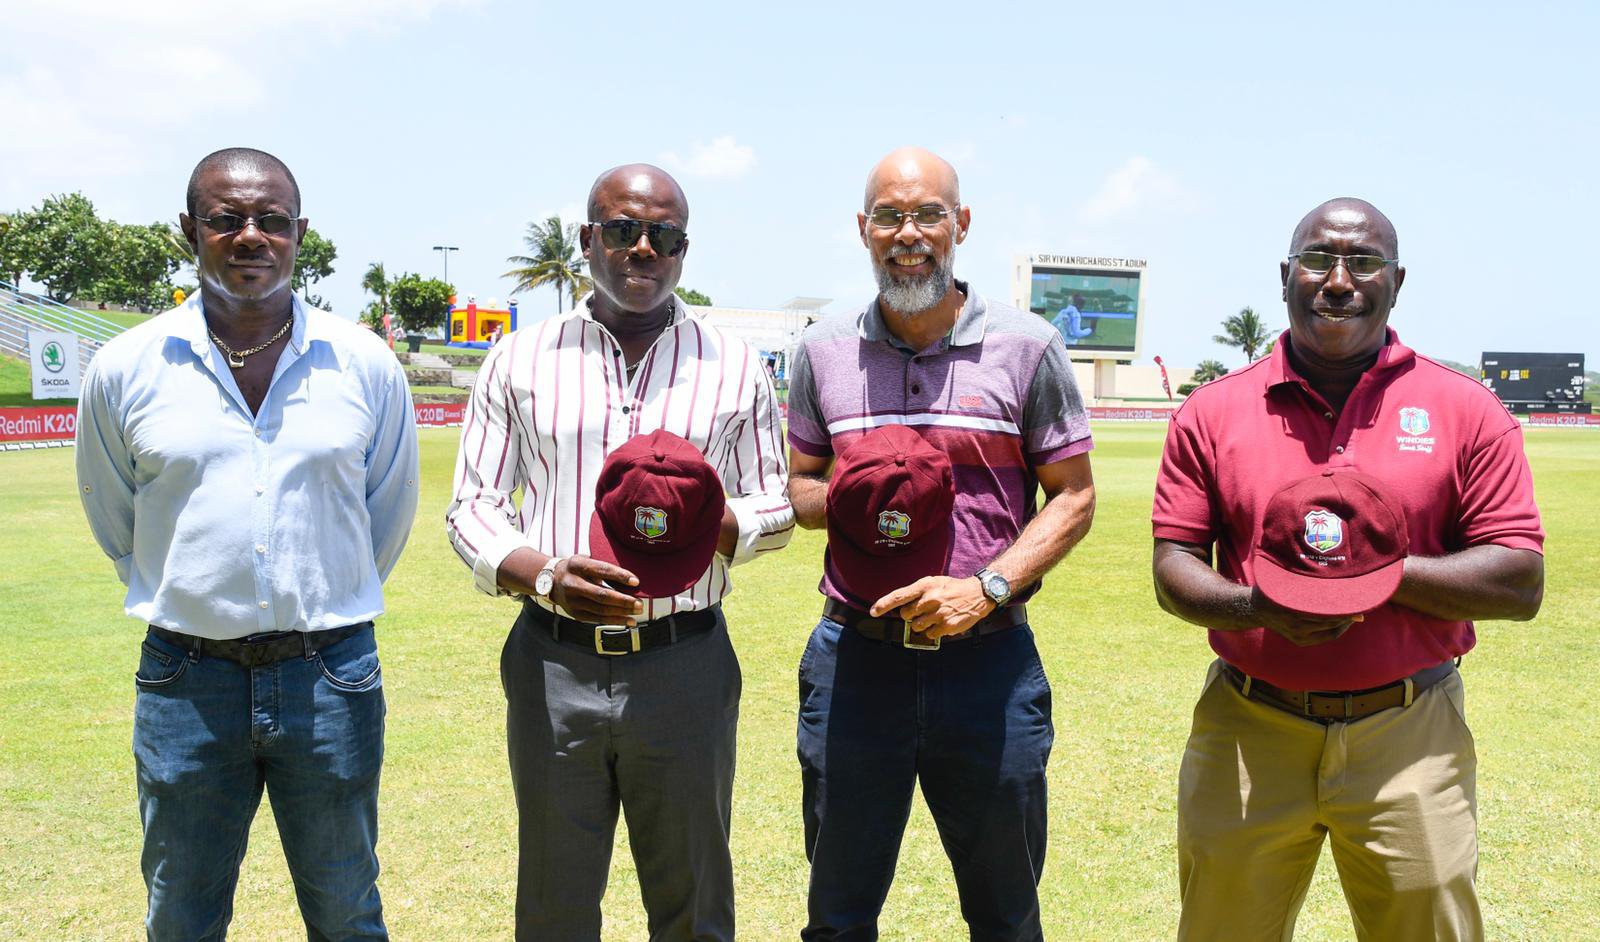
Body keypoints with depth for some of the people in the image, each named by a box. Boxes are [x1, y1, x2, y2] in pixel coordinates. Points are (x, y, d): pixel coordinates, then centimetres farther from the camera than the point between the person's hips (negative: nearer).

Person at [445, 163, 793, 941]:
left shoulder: (734, 367, 6)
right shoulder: (520, 360, 5)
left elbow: (776, 509, 10)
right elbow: (472, 507, 4)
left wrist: (710, 526, -14)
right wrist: (545, 574, -17)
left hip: (685, 664, 0)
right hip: (553, 665, 1)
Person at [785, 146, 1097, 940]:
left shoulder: (1026, 347, -2)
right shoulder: (823, 351, 5)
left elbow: (1074, 496, 0)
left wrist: (987, 587, -15)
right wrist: (842, 497, -10)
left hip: (988, 658, -1)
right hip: (855, 657, 2)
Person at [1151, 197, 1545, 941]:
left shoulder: (1468, 412, 0)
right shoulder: (1212, 413, 3)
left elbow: (1520, 584, -4)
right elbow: (1172, 570, 1)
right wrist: (1254, 607, -19)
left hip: (1409, 734, 0)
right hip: (1247, 732, 1)